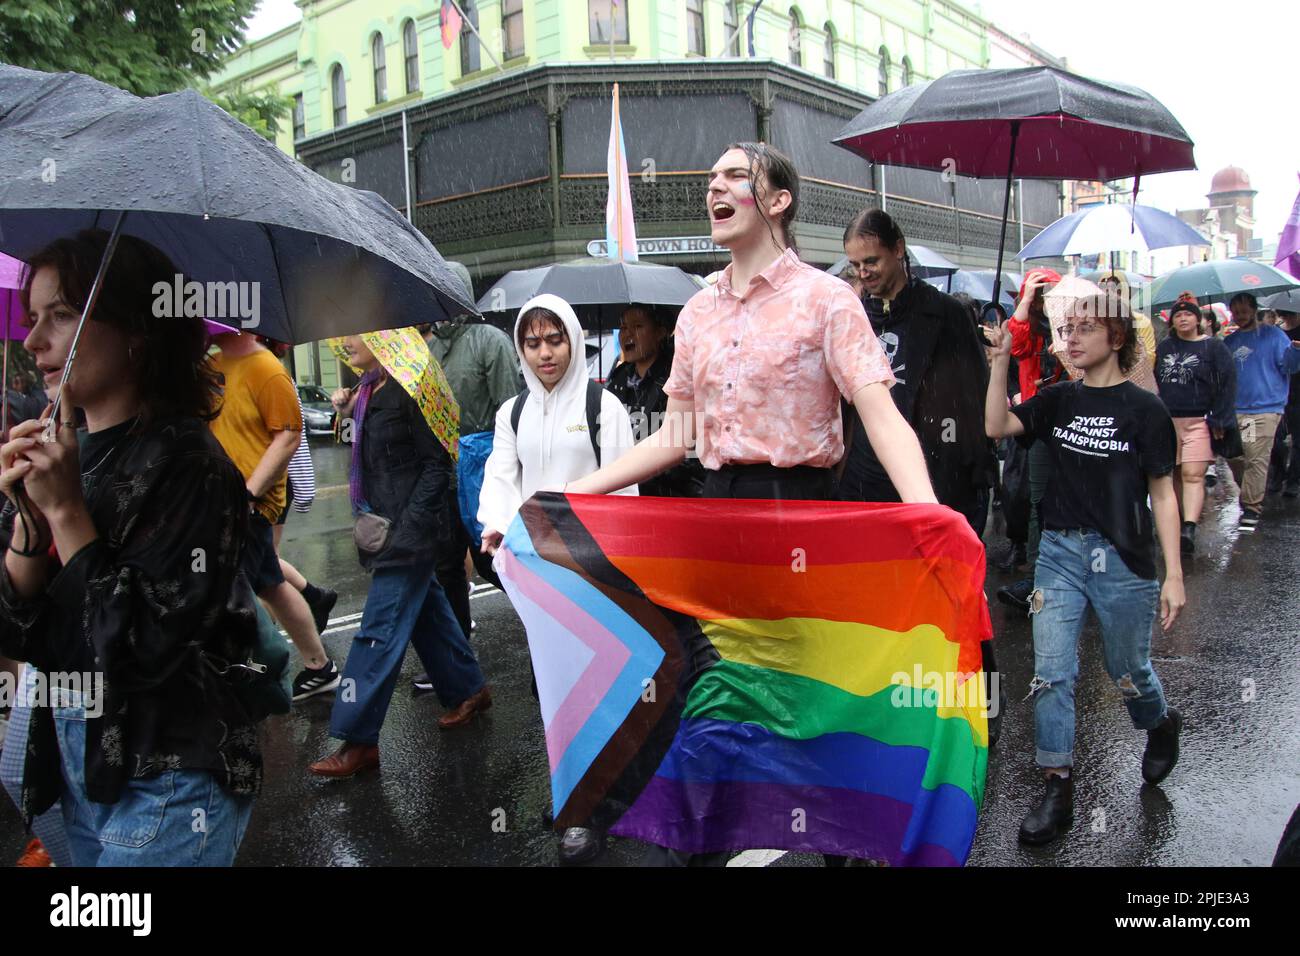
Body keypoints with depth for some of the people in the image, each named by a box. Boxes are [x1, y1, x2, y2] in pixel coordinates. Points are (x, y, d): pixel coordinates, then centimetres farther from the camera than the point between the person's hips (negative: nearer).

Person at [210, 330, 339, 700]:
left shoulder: (266, 370, -14)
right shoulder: (214, 365, 10)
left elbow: (289, 435, -17)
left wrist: (249, 493, -21)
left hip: (248, 504, -8)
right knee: (272, 588, 15)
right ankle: (319, 667, 26)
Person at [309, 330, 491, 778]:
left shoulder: (410, 389, -17)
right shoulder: (368, 387, 9)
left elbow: (437, 463, -16)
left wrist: (408, 525, -20)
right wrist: (348, 408, 6)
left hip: (412, 529, -9)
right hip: (386, 525, 9)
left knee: (380, 629, -5)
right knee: (426, 610, 19)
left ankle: (358, 739, 2)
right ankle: (468, 689, 35)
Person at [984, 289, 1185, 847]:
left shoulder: (1143, 410, -5)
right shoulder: (1059, 399, 5)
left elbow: (1162, 493, -3)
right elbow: (996, 426, -6)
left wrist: (1174, 576, -5)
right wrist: (1000, 362, -13)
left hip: (1123, 558, -3)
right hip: (1060, 551, 3)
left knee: (1128, 674, 14)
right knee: (1050, 673, 0)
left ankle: (1162, 725, 48)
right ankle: (1057, 792, 11)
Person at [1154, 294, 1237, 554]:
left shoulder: (1213, 347, 2)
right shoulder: (1164, 347, 13)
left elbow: (1227, 384, -2)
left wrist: (1218, 420, -8)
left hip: (1199, 421, -4)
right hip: (1167, 421, 4)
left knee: (1193, 474, -14)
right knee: (1175, 474, 10)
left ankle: (1189, 530, -23)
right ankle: (1178, 521, 22)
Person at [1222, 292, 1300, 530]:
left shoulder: (1273, 335, 3)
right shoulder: (1229, 342, 16)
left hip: (1265, 409, -5)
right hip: (1233, 410, 5)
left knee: (1256, 459, -9)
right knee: (1233, 458, 5)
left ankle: (1252, 507, -3)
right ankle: (1250, 495, 27)